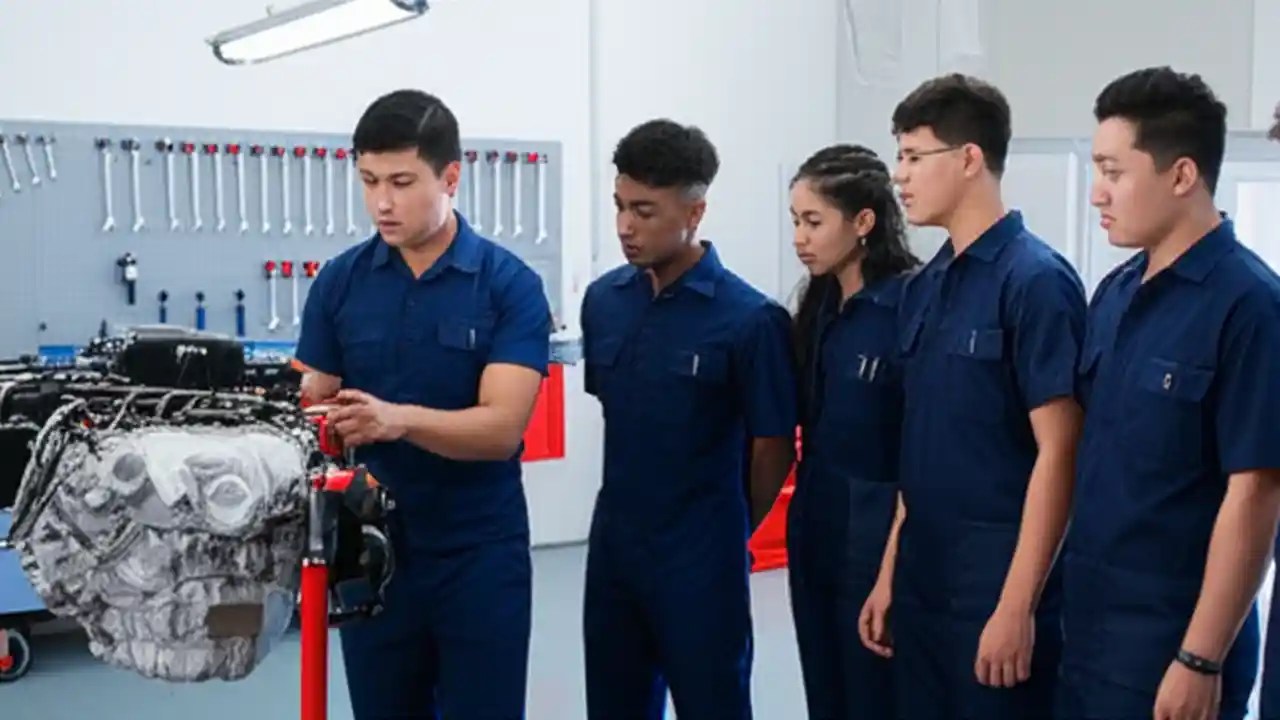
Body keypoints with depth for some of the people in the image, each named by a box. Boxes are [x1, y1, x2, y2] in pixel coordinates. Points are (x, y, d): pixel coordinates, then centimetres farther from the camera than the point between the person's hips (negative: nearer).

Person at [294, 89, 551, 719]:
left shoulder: (511, 285, -8)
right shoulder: (340, 281, 3)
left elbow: (501, 427, -17)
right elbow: (314, 405, 3)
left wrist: (399, 419, -34)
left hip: (479, 555, -3)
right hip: (371, 551, 3)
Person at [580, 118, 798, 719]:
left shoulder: (749, 318, -15)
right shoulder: (602, 300, 1)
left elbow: (774, 449, -6)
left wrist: (729, 531, 6)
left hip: (701, 560, -5)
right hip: (612, 547, 5)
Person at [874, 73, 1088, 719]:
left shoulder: (1036, 280, -13)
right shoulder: (922, 288, 9)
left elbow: (1057, 454, -16)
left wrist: (1017, 606, -18)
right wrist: (891, 573, 13)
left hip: (999, 588, -7)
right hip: (923, 583, 7)